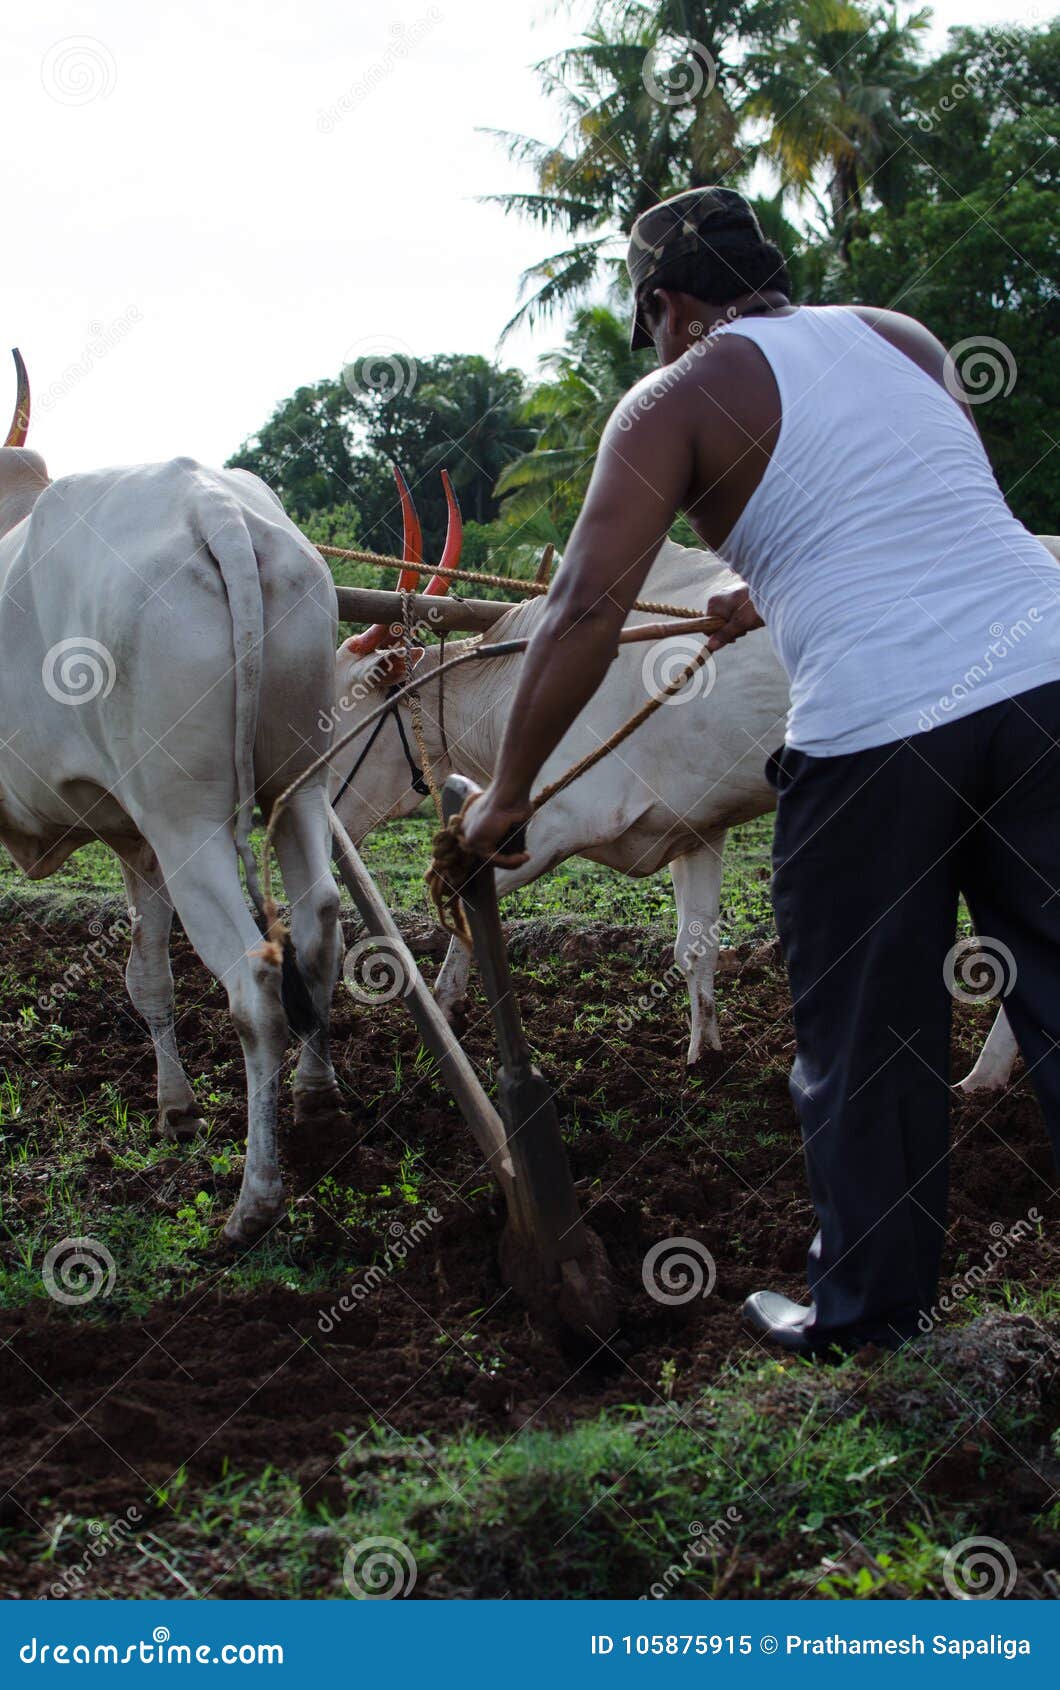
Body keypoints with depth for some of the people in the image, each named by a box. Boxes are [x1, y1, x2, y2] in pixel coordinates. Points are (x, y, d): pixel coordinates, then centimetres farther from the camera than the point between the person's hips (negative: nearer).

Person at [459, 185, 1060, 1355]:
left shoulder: (678, 400, 4)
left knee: (862, 1038, 10)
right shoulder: (904, 338, 20)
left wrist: (507, 793, 3)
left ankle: (865, 1309, 24)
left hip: (874, 723, -5)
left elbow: (586, 611, -4)